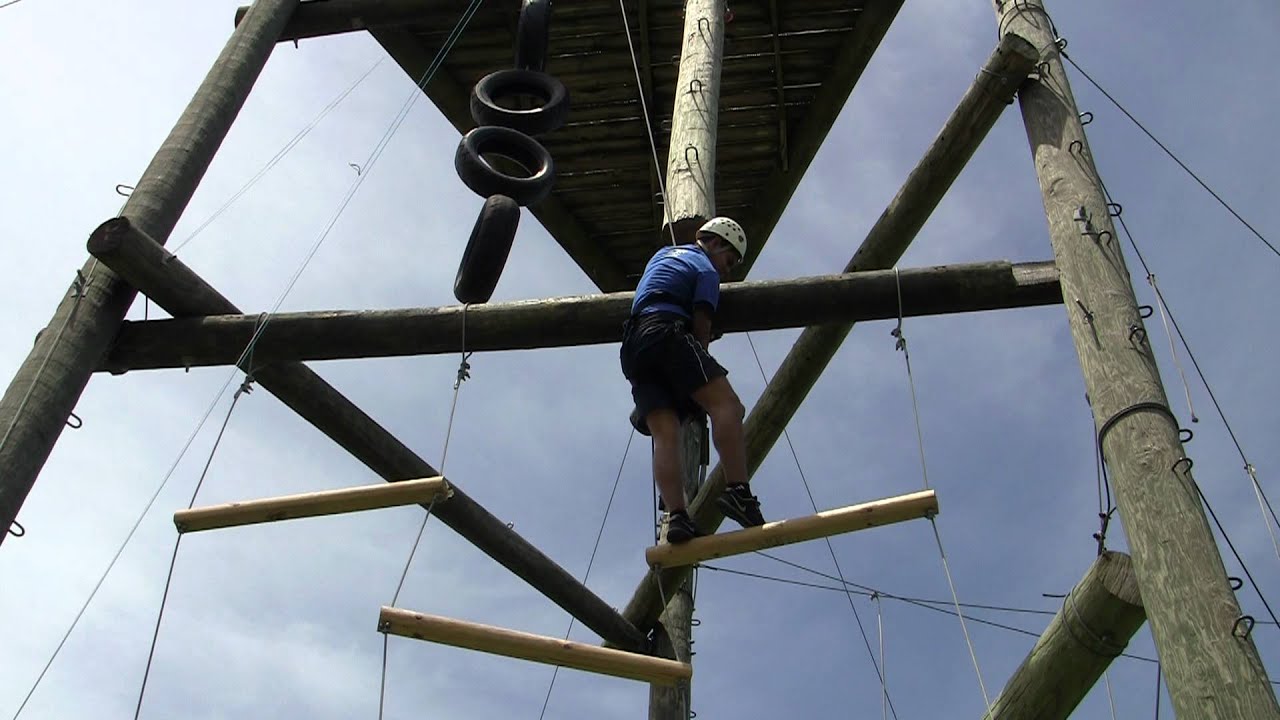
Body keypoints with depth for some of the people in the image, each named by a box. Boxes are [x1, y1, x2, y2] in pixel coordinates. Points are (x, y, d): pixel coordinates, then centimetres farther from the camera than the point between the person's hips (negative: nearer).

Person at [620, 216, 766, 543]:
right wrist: (701, 367, 8)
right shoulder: (706, 271, 11)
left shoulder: (664, 253, 35)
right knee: (726, 404, -18)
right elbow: (701, 324, 1)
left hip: (633, 346, 8)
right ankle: (737, 490, -35)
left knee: (665, 433, -8)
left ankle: (676, 517, -24)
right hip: (667, 334, -7)